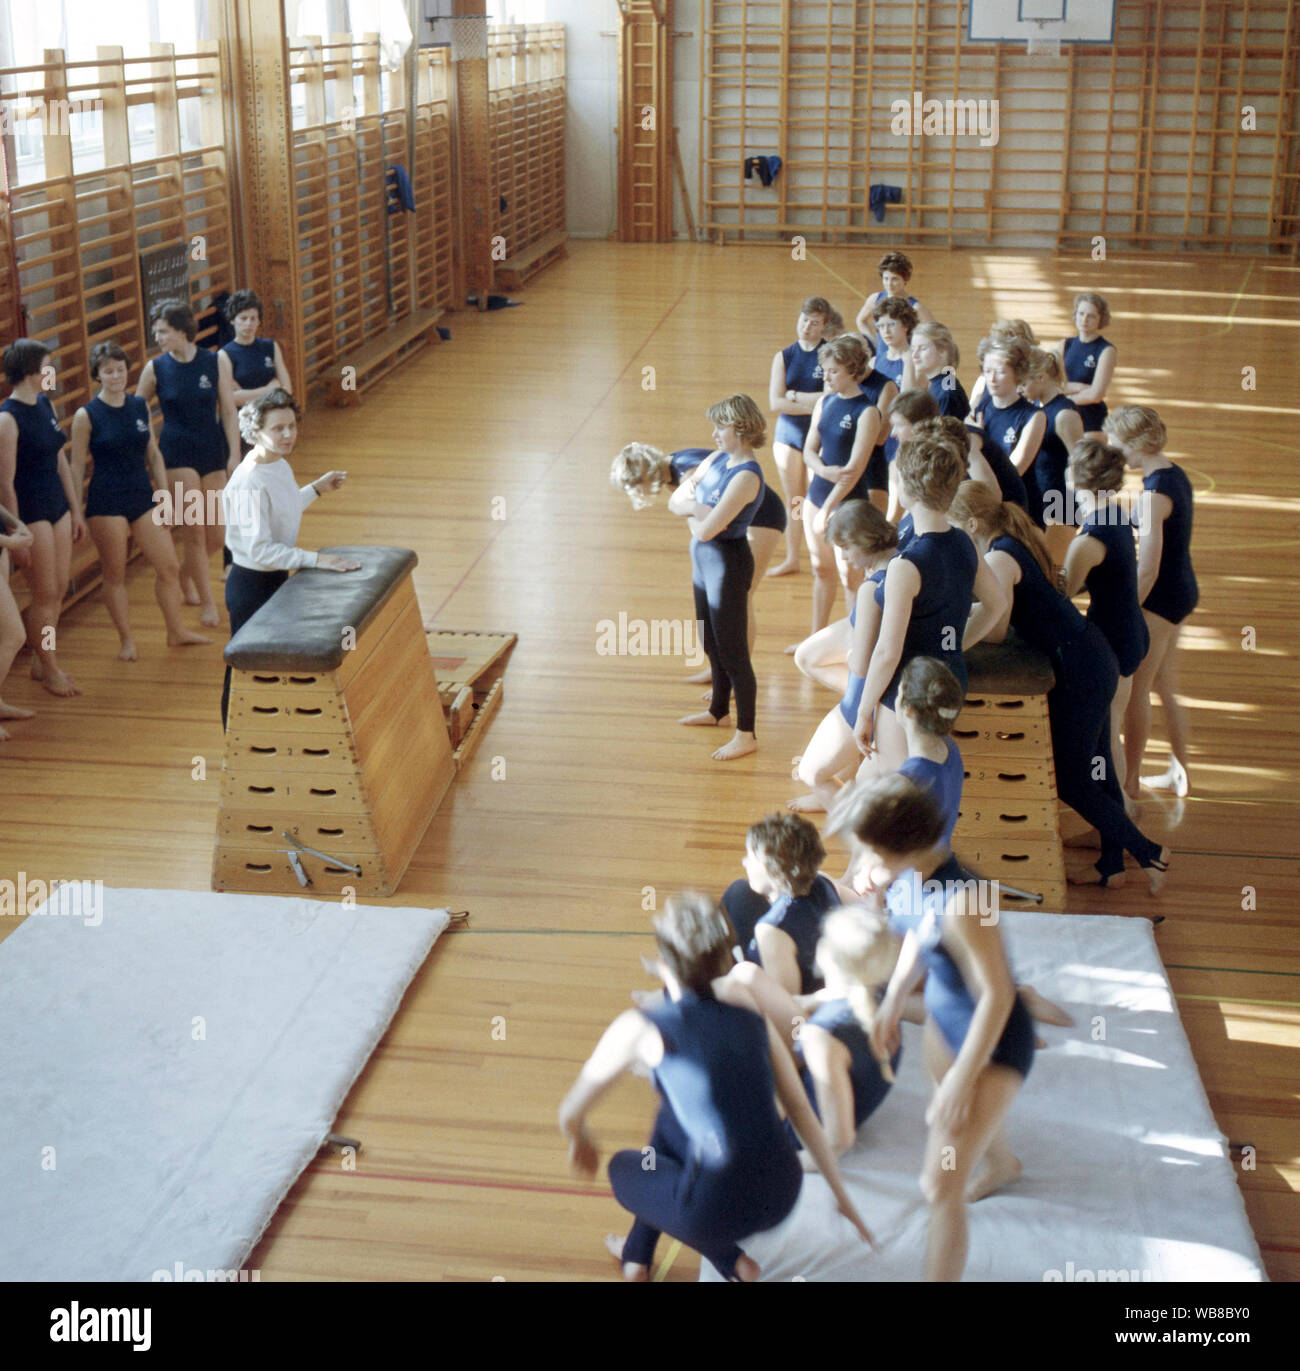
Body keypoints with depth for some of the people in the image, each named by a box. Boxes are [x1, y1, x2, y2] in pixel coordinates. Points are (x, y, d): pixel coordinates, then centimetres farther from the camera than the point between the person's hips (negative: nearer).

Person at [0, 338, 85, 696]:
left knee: (58, 591, 12)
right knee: (45, 594, 2)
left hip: (57, 508, 8)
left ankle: (42, 661, 26)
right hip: (30, 512, -8)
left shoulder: (44, 405, 7)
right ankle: (49, 670, 16)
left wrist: (75, 510, 17)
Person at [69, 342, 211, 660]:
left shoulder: (140, 406, 6)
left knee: (169, 568, 6)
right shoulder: (86, 416, -7)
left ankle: (176, 632, 22)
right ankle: (126, 640, 18)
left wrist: (164, 498, 9)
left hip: (143, 497, 4)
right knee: (115, 574, 5)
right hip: (106, 504, -4)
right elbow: (77, 467, -5)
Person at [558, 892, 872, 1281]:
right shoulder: (751, 1014, 7)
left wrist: (580, 1141, 30)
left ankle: (732, 1261, 14)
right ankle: (637, 1254, 37)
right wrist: (841, 1195, 16)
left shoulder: (640, 1029, -6)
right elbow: (801, 1110, 8)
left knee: (623, 1167, 28)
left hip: (721, 1212, -5)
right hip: (782, 1196, 6)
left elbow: (571, 1113, 7)